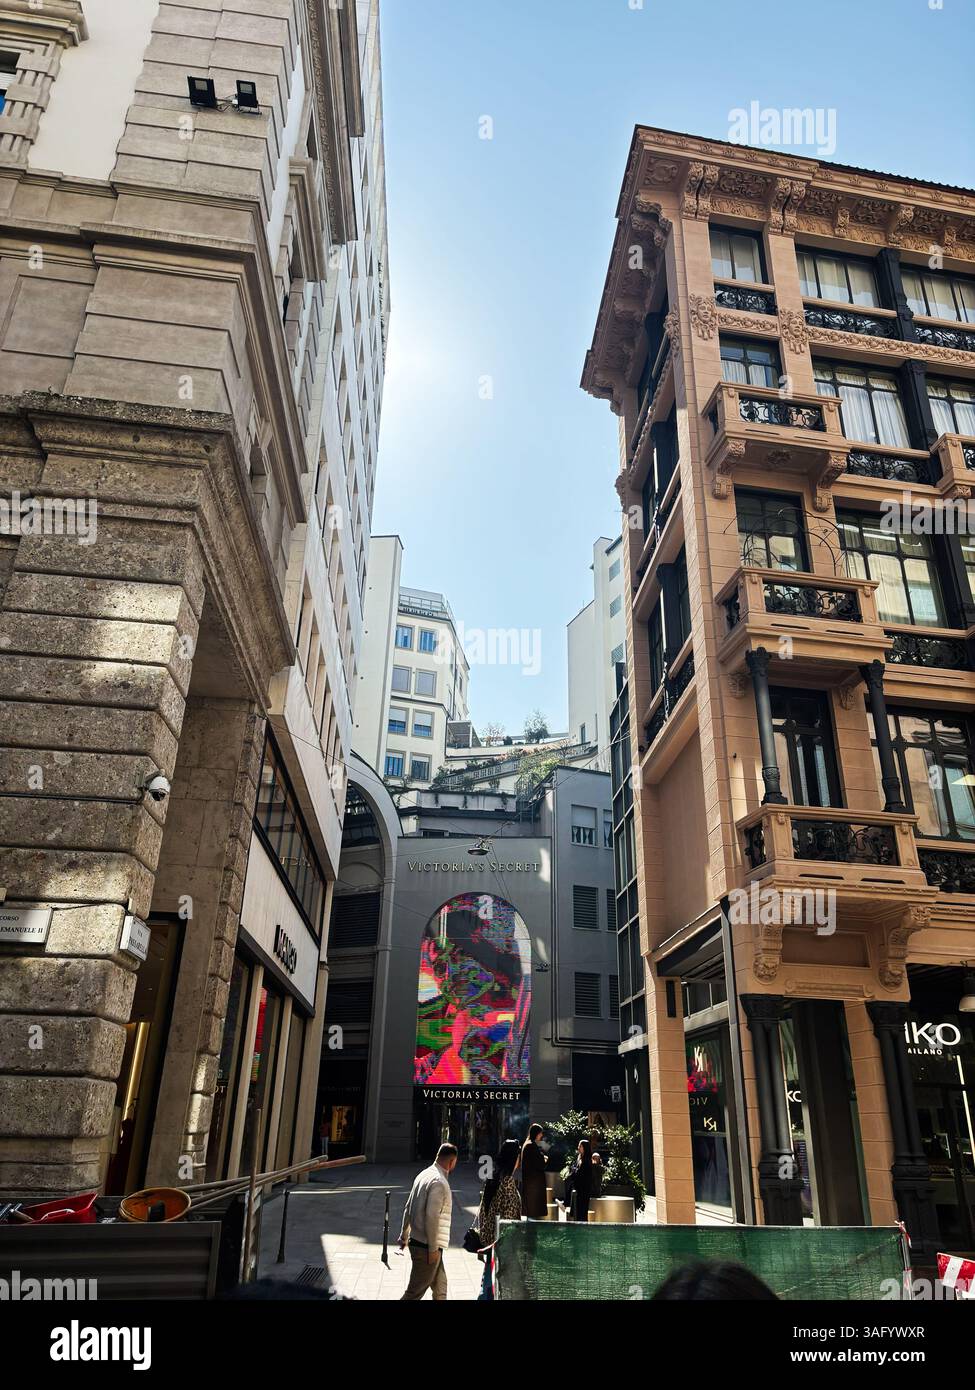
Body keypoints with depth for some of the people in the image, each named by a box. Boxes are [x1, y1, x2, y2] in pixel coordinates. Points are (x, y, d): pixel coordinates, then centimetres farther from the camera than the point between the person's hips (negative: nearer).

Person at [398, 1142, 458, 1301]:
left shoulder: (424, 1175, 8)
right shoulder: (439, 1182, -20)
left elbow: (408, 1208, 14)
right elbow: (432, 1217, -25)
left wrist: (404, 1236, 21)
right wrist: (433, 1248, -19)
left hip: (416, 1240, 9)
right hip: (426, 1246, -9)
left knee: (440, 1287, 19)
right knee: (416, 1291, 2)